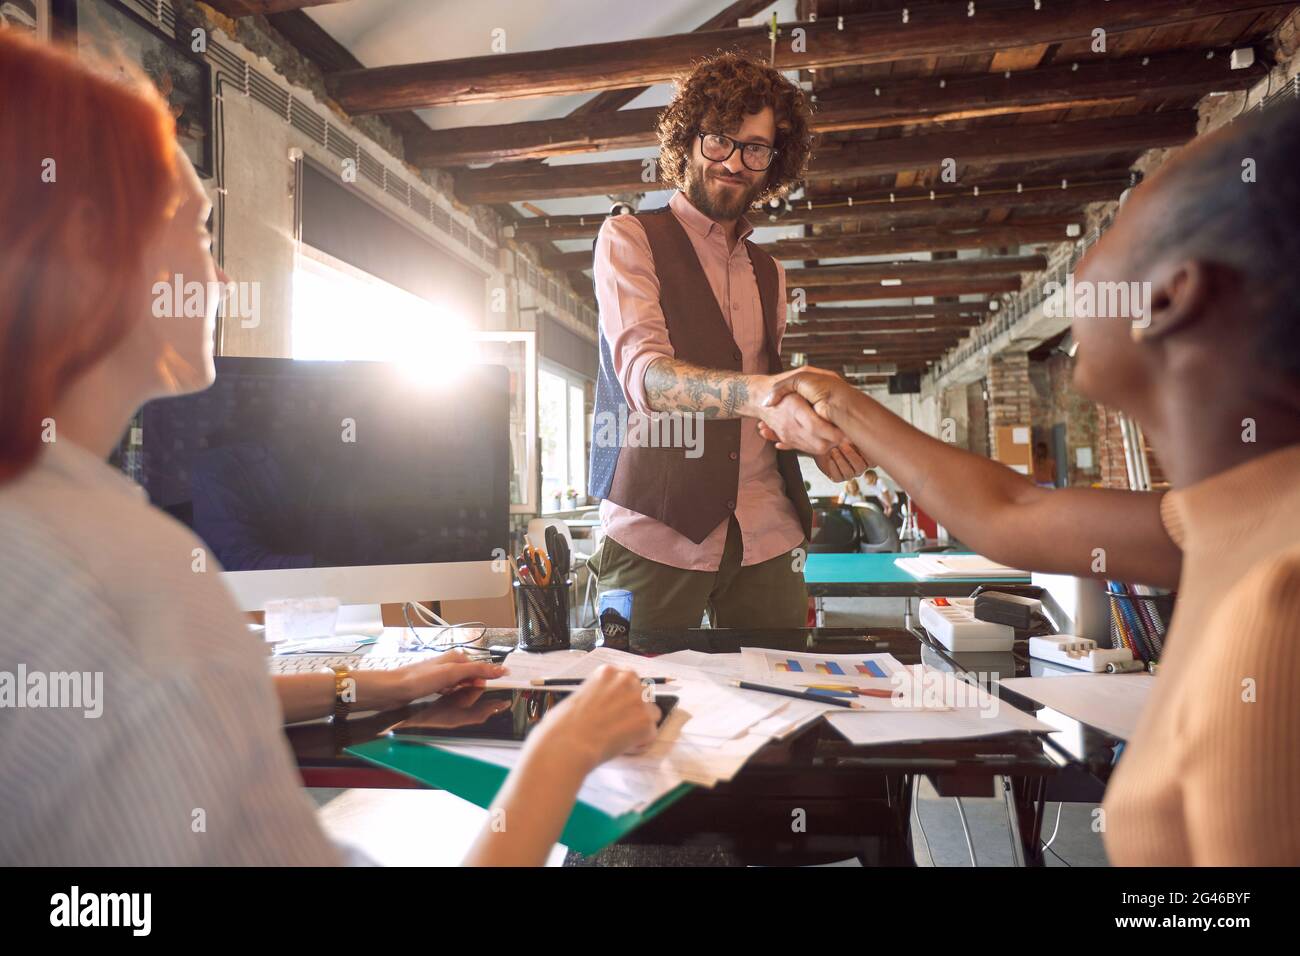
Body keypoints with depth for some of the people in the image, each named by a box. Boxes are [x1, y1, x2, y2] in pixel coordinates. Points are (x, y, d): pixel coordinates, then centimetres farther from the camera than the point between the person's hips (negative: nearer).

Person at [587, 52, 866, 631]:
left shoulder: (768, 274, 19)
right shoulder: (630, 238, 1)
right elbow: (643, 373, -15)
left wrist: (820, 437, -1)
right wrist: (755, 394, -33)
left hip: (765, 538, 5)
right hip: (657, 531, -4)